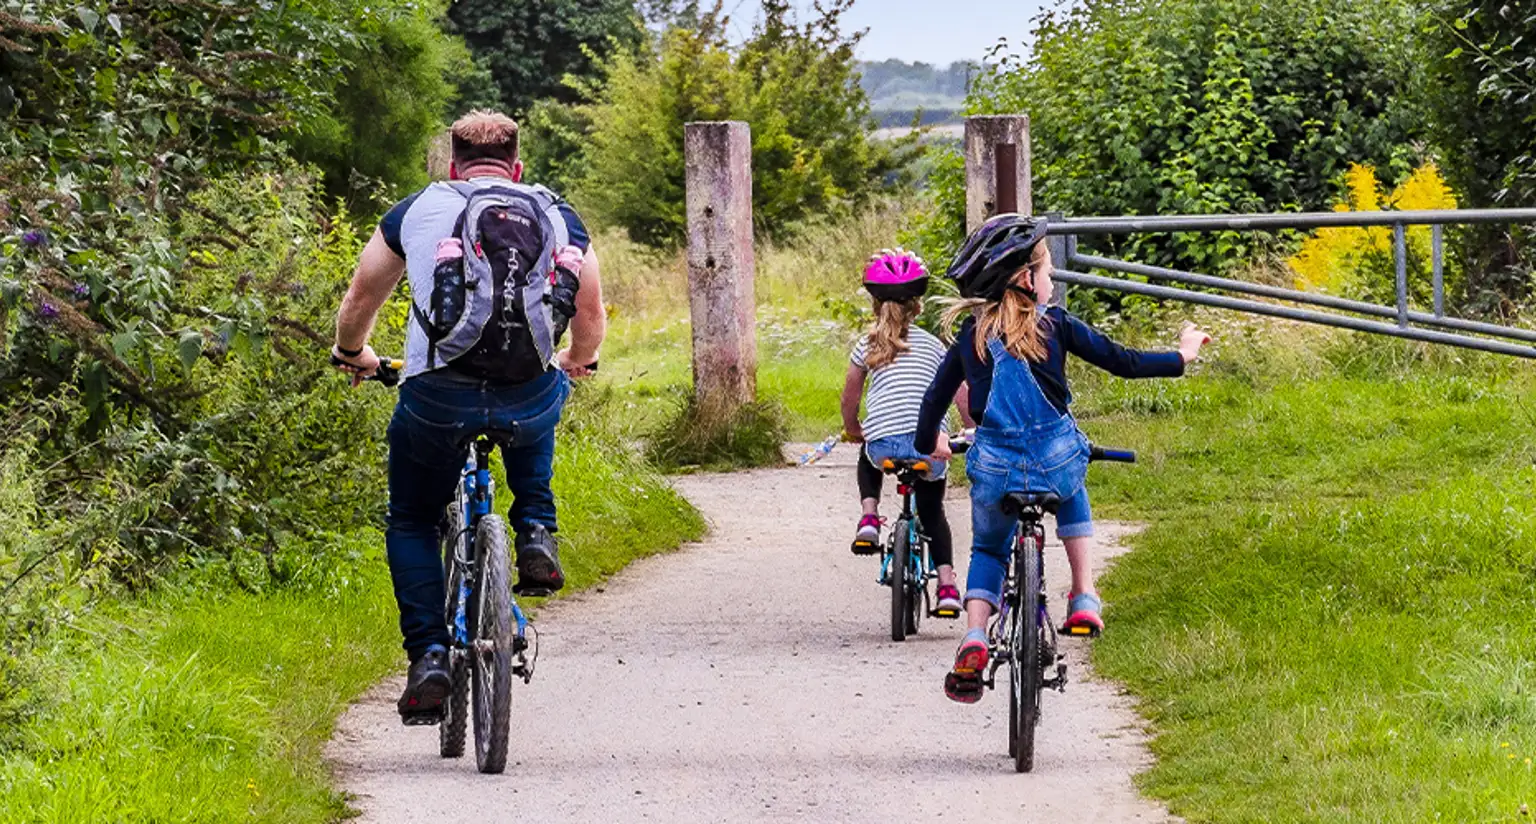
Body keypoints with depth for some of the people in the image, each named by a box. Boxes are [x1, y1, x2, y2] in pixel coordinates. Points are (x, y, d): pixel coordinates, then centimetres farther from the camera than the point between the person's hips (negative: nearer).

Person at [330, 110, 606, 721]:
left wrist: (353, 356, 47)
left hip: (437, 398, -1)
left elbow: (360, 300, 25)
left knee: (412, 524, 23)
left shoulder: (417, 211, 15)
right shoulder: (560, 218, 17)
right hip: (531, 405, 1)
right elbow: (592, 320, 24)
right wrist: (576, 362, 47)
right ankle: (536, 536, 23)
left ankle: (428, 656, 7)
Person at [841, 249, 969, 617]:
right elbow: (961, 392, 9)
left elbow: (850, 399, 20)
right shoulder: (932, 345, 13)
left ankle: (869, 518, 14)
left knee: (869, 457, 38)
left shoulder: (866, 346, 11)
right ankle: (947, 585, 7)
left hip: (883, 444, -1)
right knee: (932, 511, 23)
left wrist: (853, 431, 38)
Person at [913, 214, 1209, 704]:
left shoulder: (971, 336, 6)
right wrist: (1182, 356, 17)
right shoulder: (1054, 325, -1)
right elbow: (1122, 362, 2)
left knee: (987, 552, 24)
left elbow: (936, 397, 14)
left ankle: (974, 642, 0)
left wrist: (928, 445, 34)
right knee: (1070, 487, 36)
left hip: (994, 470, 1)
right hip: (1057, 460, -1)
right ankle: (1084, 599, 25)